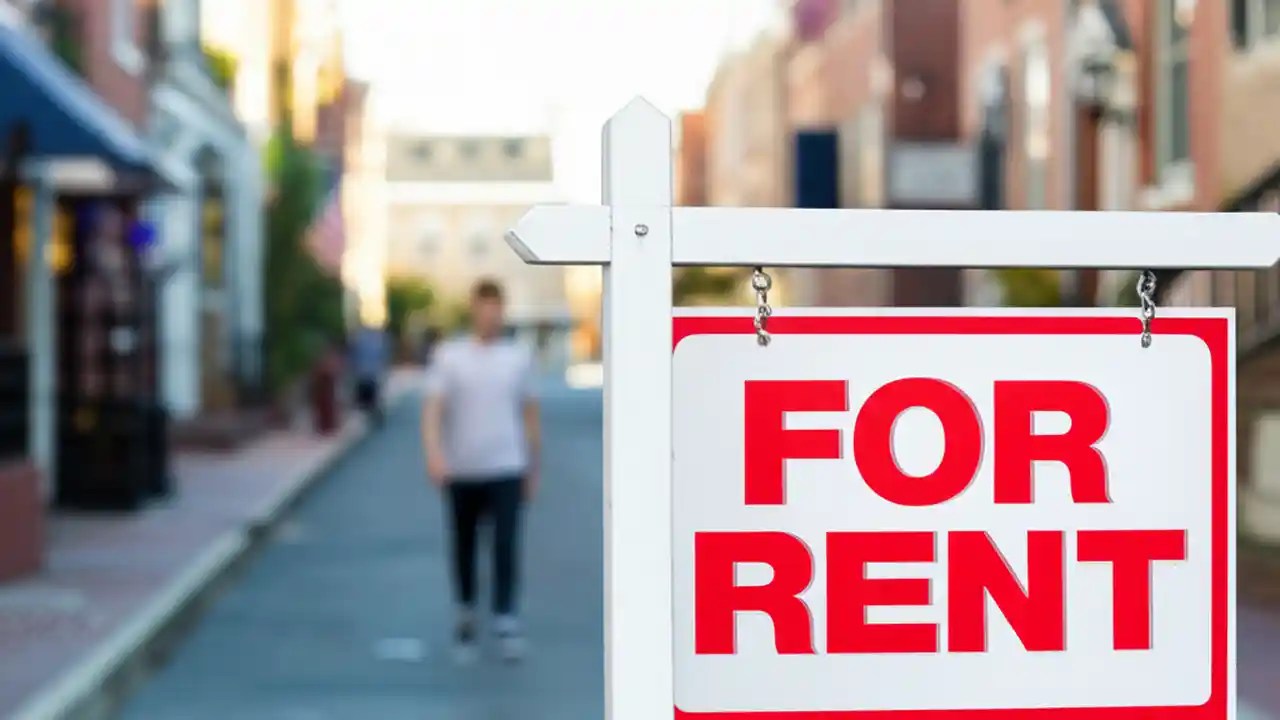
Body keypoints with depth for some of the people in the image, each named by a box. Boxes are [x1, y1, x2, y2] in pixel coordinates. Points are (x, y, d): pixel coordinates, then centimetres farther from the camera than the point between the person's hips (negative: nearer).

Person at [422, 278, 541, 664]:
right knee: (464, 548, 10)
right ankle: (466, 615, 26)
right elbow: (432, 409, -10)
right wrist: (433, 454, -26)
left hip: (506, 469, 0)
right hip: (461, 471, 0)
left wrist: (534, 469, 13)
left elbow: (530, 414, 11)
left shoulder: (519, 356, 5)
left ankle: (506, 623, -10)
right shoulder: (449, 355, -2)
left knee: (506, 545, -11)